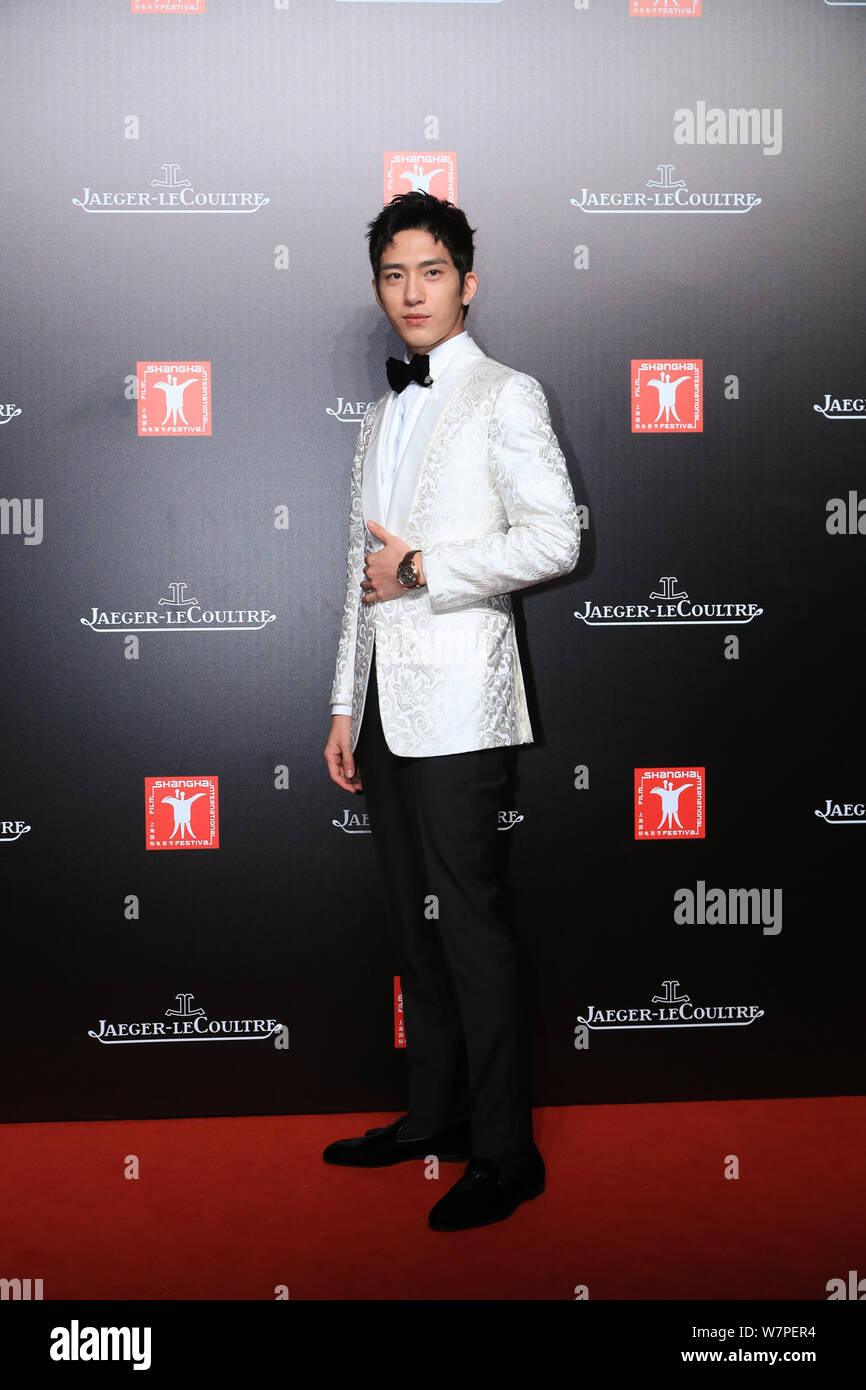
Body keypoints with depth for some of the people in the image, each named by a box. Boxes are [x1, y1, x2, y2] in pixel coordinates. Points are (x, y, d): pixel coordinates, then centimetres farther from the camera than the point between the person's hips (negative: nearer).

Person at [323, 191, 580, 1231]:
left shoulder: (505, 397, 0)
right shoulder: (380, 419, 21)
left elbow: (555, 539, -12)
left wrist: (423, 570, -11)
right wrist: (345, 707, 15)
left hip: (456, 702, -7)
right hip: (386, 702, 7)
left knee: (468, 923, -6)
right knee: (414, 923, 12)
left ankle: (505, 1154, 4)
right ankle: (434, 1114, 24)